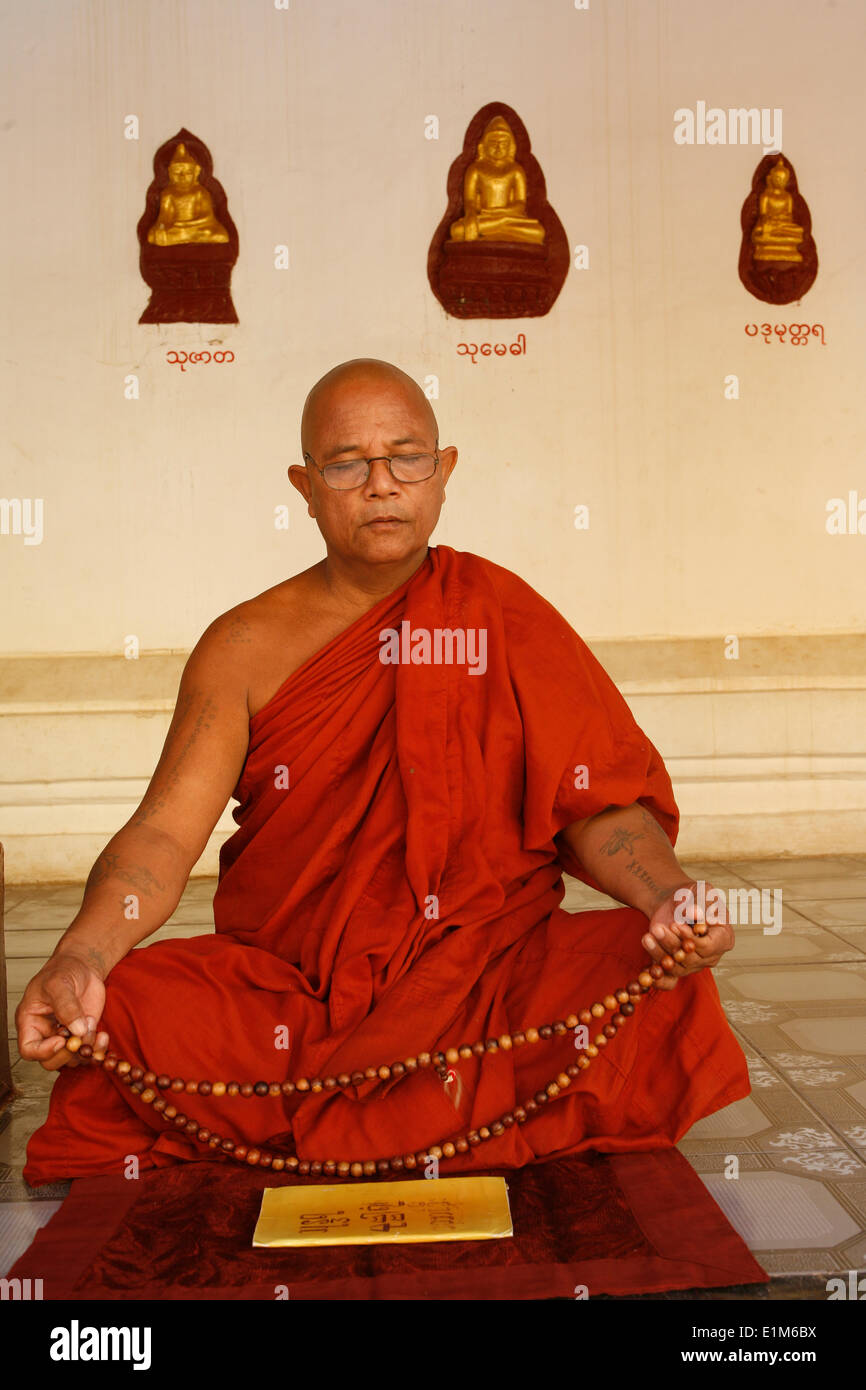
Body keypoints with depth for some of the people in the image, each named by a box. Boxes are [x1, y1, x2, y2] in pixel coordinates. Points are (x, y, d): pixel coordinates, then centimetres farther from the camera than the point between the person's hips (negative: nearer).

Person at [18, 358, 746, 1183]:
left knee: (665, 995, -26)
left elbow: (599, 805, 0)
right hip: (280, 986, 0)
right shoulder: (245, 648, 4)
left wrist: (670, 895, -22)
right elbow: (166, 832, -5)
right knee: (122, 1017, -26)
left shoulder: (505, 620, 5)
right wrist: (79, 955, -25)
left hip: (491, 976, 1)